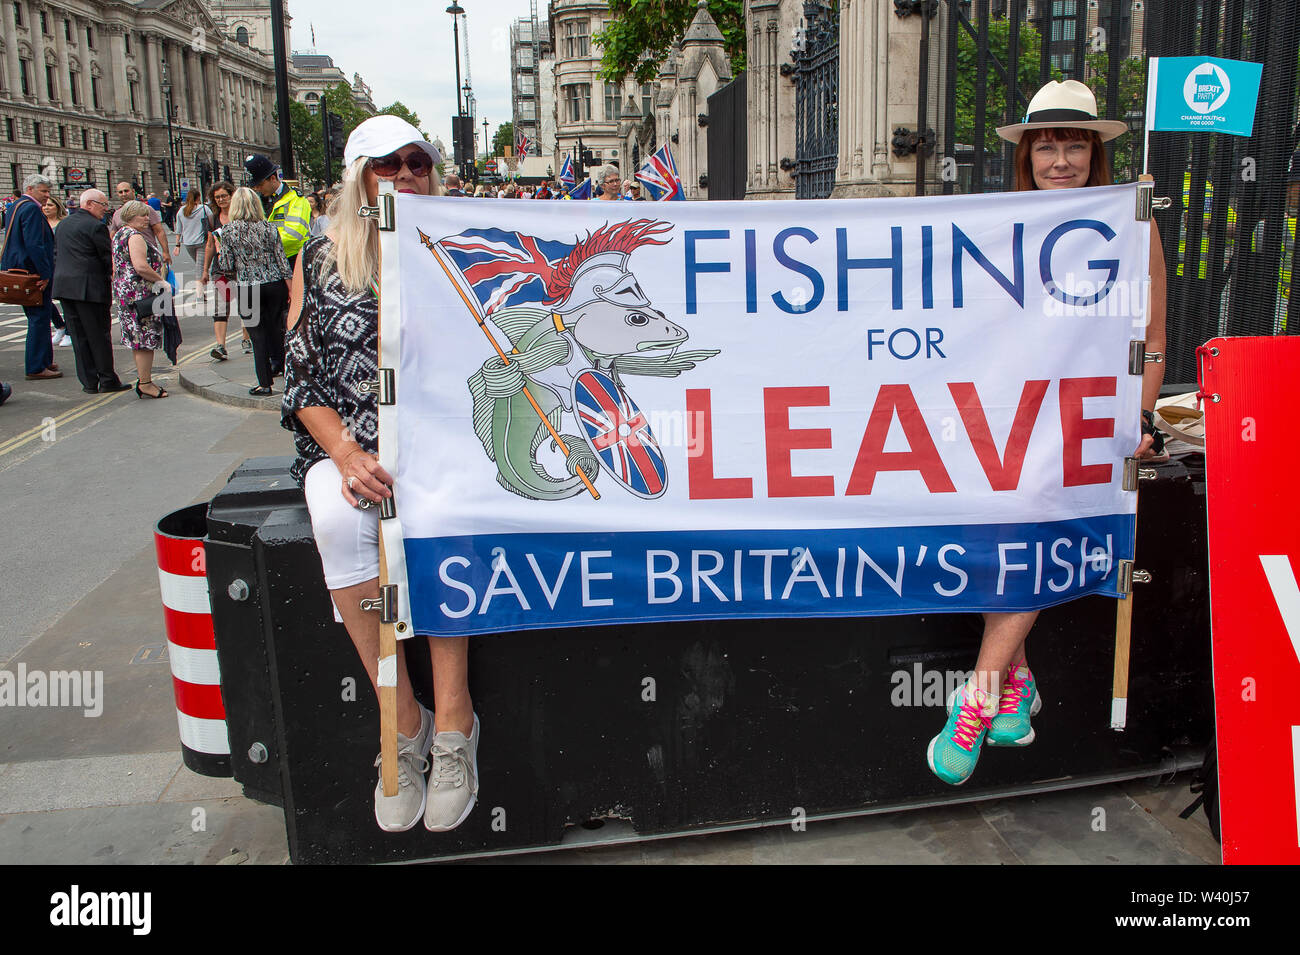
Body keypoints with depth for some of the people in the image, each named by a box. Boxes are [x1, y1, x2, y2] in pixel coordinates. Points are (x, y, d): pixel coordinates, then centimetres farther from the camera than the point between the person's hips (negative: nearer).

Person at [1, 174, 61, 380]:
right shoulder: (31, 209, -16)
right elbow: (34, 244, -24)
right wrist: (45, 274, -23)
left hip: (20, 269, 11)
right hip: (33, 271, -11)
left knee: (37, 318, 19)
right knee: (39, 318, -6)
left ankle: (44, 361, 28)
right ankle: (36, 368, -5)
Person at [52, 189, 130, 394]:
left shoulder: (63, 225, 16)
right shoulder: (95, 226, -10)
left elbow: (56, 255, 17)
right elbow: (108, 258, -10)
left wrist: (63, 278, 20)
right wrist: (111, 276, 5)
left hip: (63, 285, 7)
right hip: (89, 287, -7)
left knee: (79, 337, 8)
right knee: (99, 335, 0)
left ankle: (88, 382, 10)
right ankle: (107, 380, 4)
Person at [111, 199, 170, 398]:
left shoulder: (119, 235, 17)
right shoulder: (135, 237, -14)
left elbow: (115, 267, 21)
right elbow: (141, 267, -25)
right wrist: (161, 281, -14)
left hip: (123, 291, 10)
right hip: (140, 294, -10)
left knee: (137, 338, 12)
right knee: (146, 337, -7)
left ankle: (142, 379, 17)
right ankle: (145, 383, -5)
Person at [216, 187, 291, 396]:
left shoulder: (229, 231, -6)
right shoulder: (269, 228, 0)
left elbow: (227, 267, -5)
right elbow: (282, 260, 0)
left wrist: (219, 254, 17)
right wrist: (290, 290, 6)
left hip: (247, 289, -2)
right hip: (275, 285, 2)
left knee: (258, 335, 4)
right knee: (274, 326, 20)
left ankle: (264, 384, 6)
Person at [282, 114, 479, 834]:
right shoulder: (319, 262, 10)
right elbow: (301, 376, 5)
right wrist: (344, 453, -13)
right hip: (348, 444, 1)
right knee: (338, 520, -33)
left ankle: (452, 719, -27)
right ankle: (402, 719, -20)